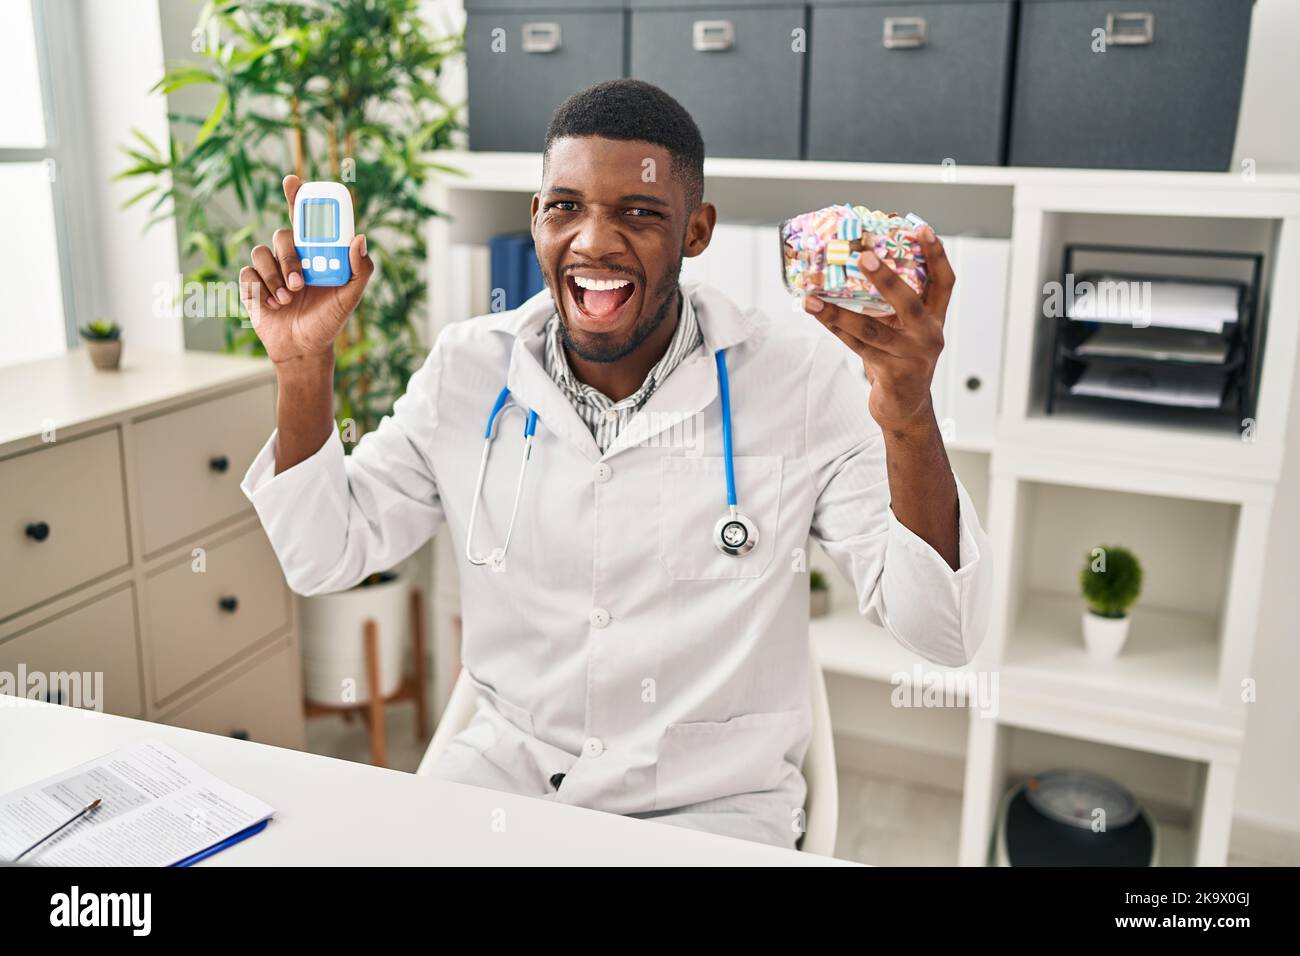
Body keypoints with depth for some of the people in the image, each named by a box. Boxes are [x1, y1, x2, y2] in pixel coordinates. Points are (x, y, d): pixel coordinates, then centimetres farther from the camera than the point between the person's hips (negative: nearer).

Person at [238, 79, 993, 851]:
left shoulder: (804, 377, -13)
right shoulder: (468, 370, -2)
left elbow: (943, 634, -16)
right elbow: (324, 557, 2)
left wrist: (910, 419, -33)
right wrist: (306, 366, -11)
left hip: (718, 798, -1)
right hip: (506, 767, 2)